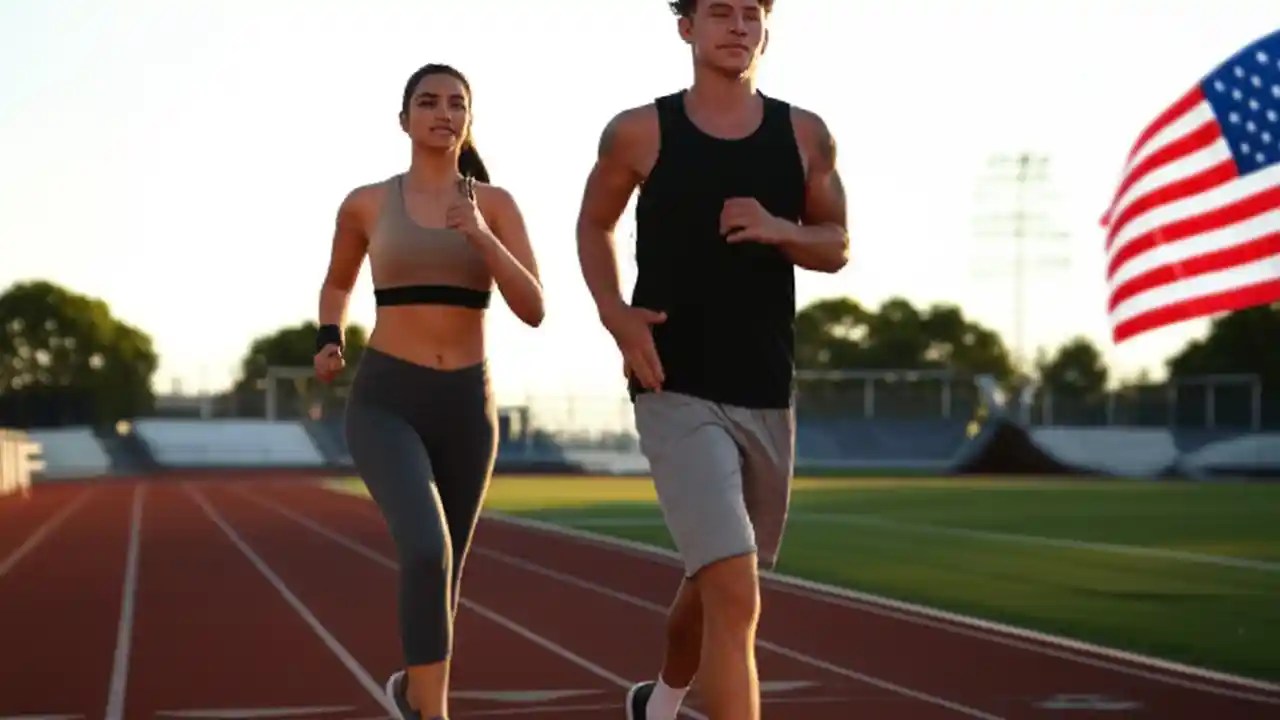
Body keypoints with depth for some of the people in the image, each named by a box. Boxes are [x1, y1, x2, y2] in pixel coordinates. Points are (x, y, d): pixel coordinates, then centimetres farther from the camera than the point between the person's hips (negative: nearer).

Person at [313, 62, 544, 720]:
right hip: (385, 406, -3)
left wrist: (480, 236, -21)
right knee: (427, 553, -28)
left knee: (443, 572, 16)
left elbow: (533, 310, -7)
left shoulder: (496, 204, 4)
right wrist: (329, 342, 3)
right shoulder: (365, 204, 3)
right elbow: (337, 284, 23)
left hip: (464, 408, 3)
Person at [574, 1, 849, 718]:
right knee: (734, 594, -18)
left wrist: (779, 230, -12)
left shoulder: (805, 135, 3)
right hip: (679, 395, -4)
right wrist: (615, 313, -5)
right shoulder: (640, 133, -3)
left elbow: (837, 248, 10)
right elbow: (594, 224, 12)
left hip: (768, 397, 4)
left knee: (715, 580, 21)